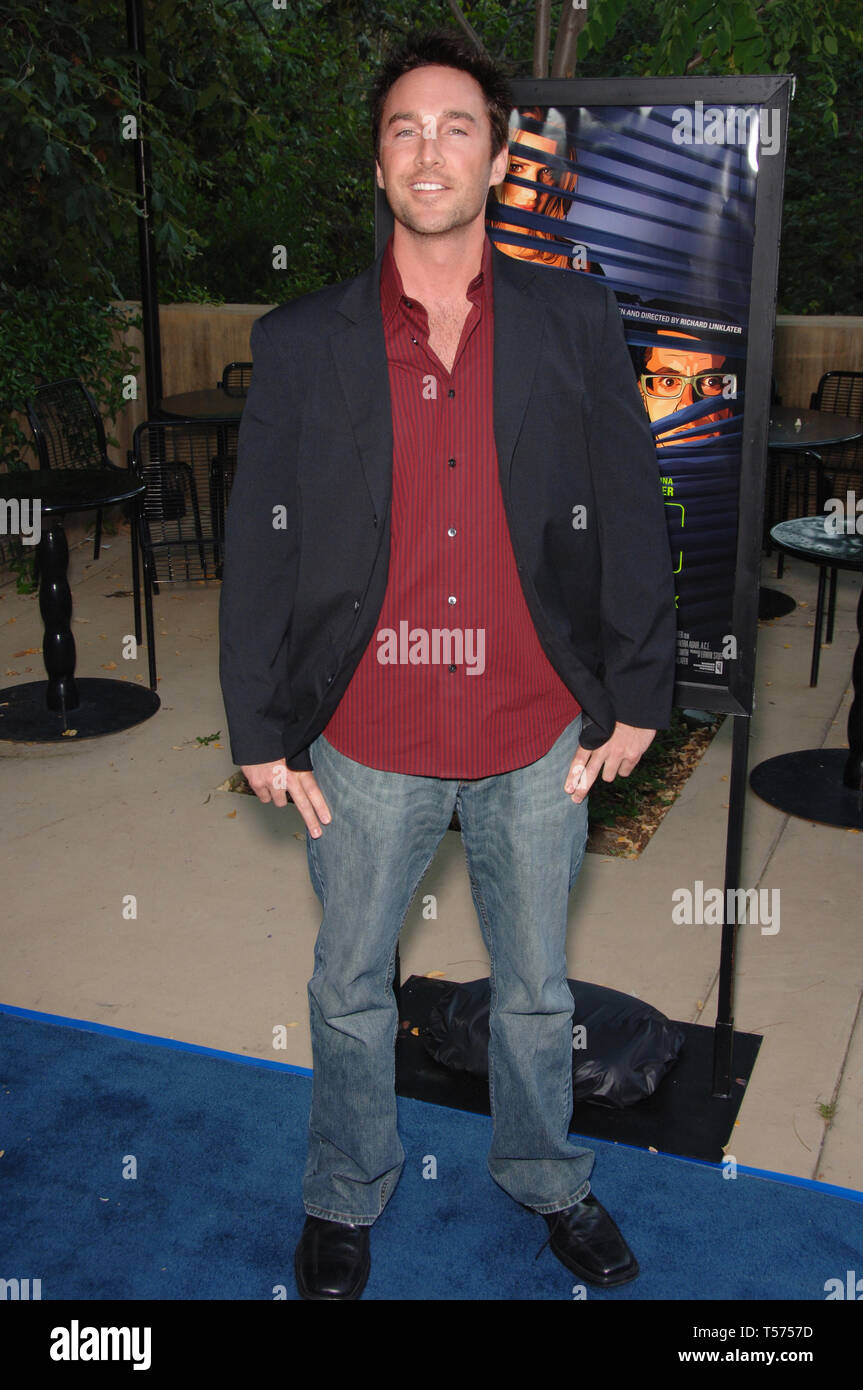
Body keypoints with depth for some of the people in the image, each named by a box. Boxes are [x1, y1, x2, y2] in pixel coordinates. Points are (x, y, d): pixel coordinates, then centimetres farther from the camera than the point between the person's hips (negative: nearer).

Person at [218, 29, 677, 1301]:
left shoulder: (575, 322, -1)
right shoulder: (300, 343, -3)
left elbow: (630, 515, 2)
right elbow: (257, 547, -1)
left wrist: (633, 697, 2)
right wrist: (261, 732, -1)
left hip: (539, 735, 1)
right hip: (369, 743, 0)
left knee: (536, 985, 19)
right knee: (350, 986, 17)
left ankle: (545, 1175, 46)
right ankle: (346, 1198, 43)